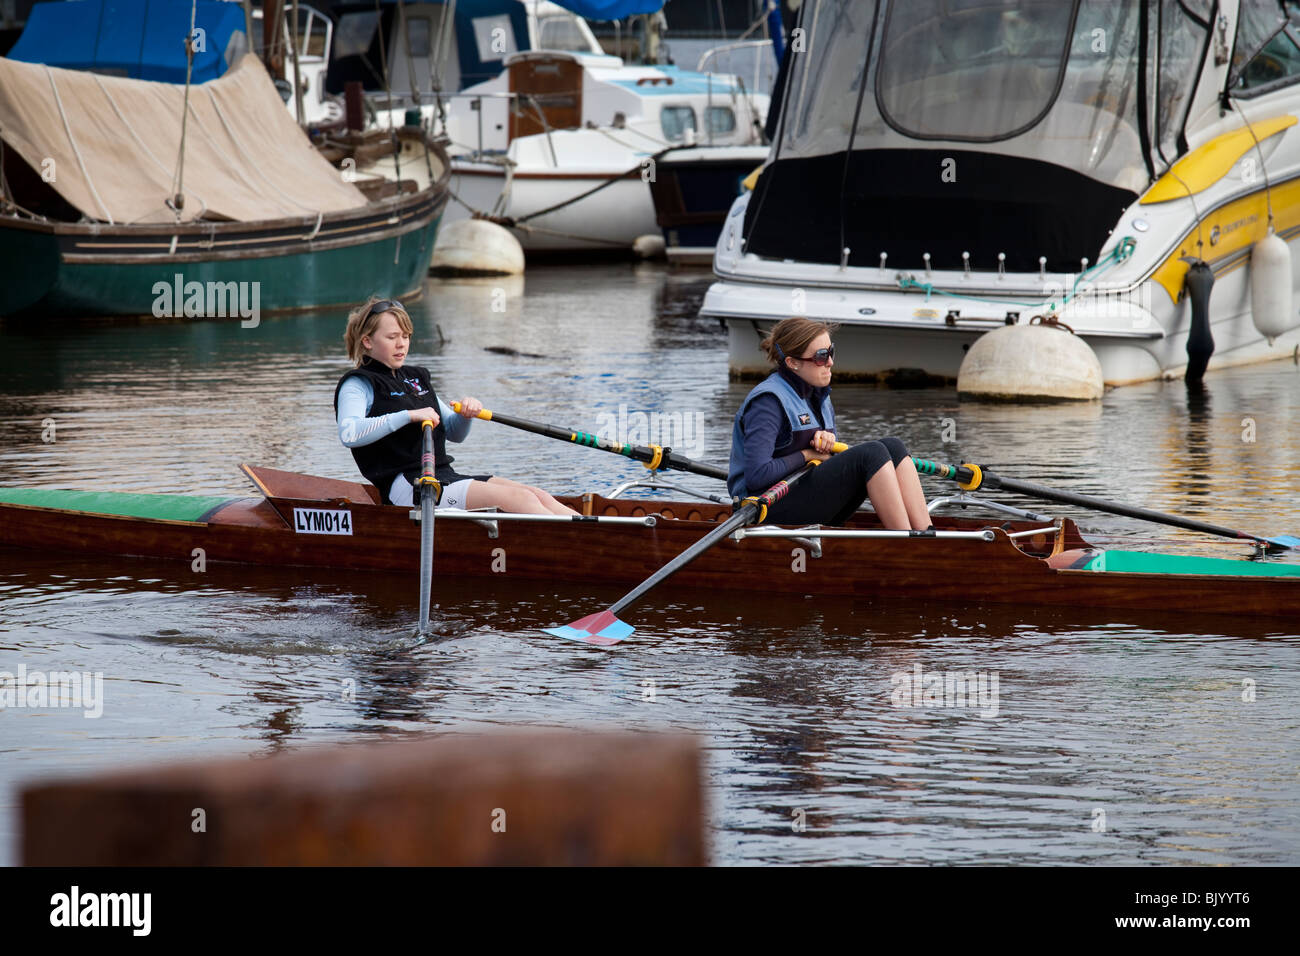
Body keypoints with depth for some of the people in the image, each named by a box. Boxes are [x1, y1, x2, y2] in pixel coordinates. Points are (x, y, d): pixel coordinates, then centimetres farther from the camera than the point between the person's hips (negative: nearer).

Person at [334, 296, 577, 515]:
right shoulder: (357, 385, -2)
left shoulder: (415, 378, 23)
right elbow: (348, 433, -23)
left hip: (444, 476, 8)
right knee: (519, 499, -23)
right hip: (405, 487, -8)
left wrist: (466, 415, 2)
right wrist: (410, 415, -26)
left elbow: (454, 433, 27)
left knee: (538, 496, -11)